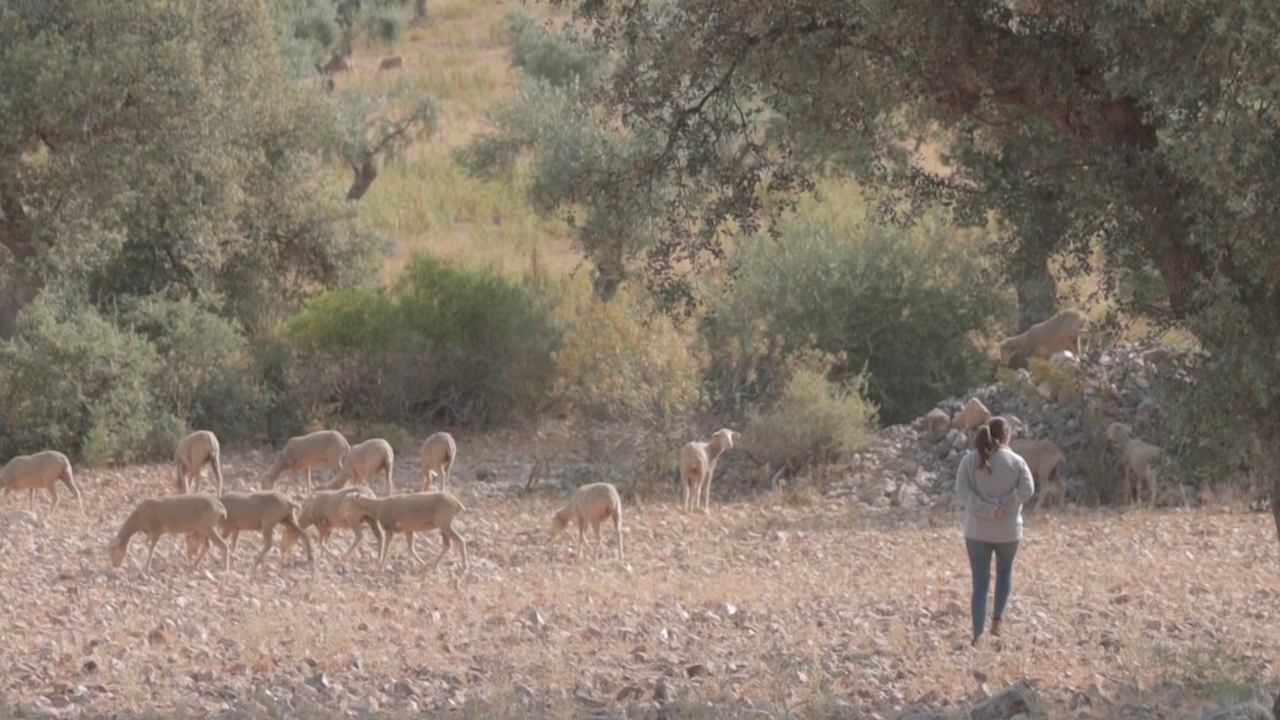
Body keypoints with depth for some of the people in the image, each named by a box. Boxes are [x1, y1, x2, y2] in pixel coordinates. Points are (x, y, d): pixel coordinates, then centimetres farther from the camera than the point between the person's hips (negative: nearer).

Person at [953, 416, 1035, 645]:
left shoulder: (970, 460, -3)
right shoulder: (1016, 461, -5)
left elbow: (962, 490, -14)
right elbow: (1027, 489, -16)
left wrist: (985, 508, -17)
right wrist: (1004, 505, -18)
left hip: (977, 531, 0)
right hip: (1008, 531, 0)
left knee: (980, 582, 4)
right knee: (1004, 572, 25)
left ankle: (978, 634, -2)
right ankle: (997, 618, 13)